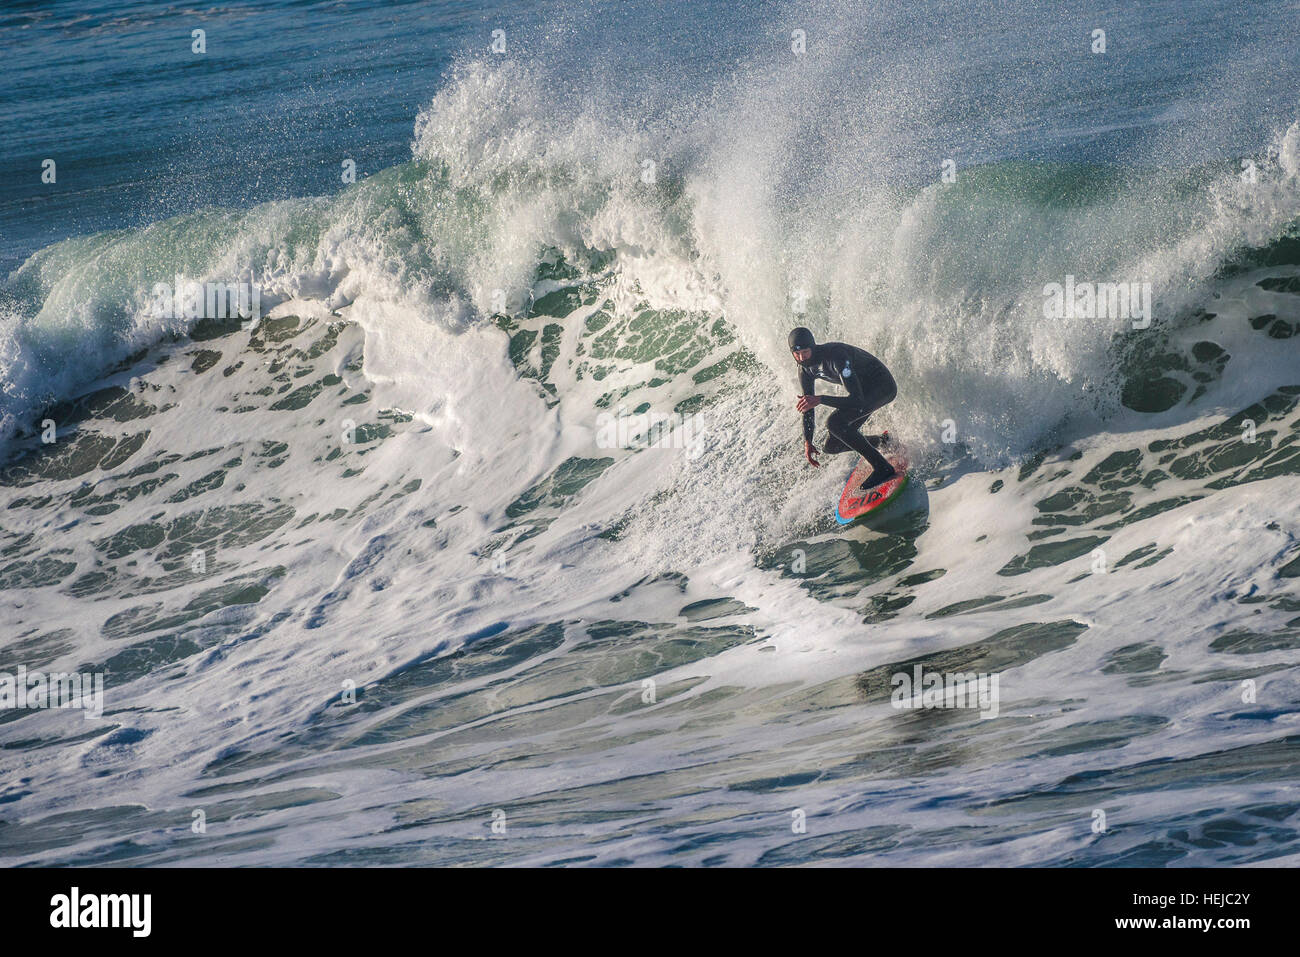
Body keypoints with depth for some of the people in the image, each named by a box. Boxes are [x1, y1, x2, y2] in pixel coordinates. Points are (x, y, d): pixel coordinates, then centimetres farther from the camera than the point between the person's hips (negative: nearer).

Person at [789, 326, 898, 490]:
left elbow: (857, 401, -37)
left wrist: (819, 400, -45)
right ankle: (881, 442, 27)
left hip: (883, 385, -9)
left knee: (834, 423, -28)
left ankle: (882, 467, -23)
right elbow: (808, 407, 2)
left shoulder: (835, 356, -33)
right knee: (831, 447, 3)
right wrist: (807, 442, -9)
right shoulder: (805, 369, -8)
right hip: (863, 390, 9)